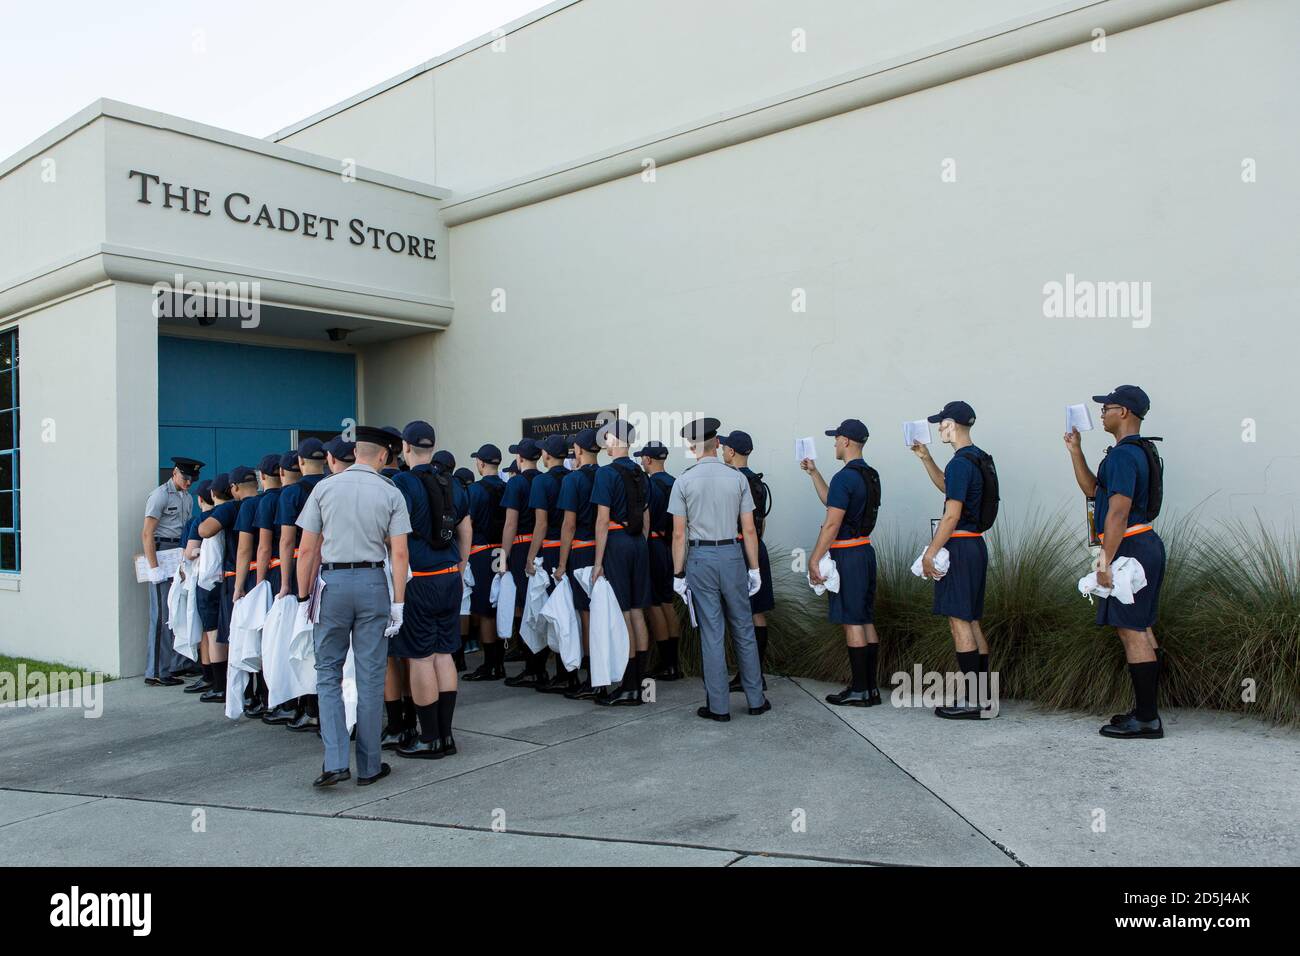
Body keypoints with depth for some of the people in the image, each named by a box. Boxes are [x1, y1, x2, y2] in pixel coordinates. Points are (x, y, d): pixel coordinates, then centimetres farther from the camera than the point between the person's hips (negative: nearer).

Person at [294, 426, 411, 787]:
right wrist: (398, 603, -2)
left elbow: (307, 550, 1)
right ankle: (369, 767, 15)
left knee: (328, 673, 12)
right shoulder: (390, 493, 0)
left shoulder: (324, 488, 2)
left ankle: (335, 761, 2)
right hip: (372, 582, 0)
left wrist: (304, 596, 9)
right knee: (370, 677, 7)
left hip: (332, 582, 0)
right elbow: (399, 554, -6)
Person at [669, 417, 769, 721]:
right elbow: (749, 529, 0)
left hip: (699, 558, -1)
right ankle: (756, 699, 20)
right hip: (732, 555, 1)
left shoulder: (683, 482, -4)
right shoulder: (737, 478, 0)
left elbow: (679, 534, -6)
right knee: (743, 629, 13)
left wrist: (678, 573, 0)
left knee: (711, 633, 5)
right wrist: (754, 568, 7)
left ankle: (719, 706, 11)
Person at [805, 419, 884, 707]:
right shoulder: (870, 475, 13)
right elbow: (832, 501, 24)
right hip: (865, 551, 9)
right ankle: (871, 687, 17)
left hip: (847, 556, -9)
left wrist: (814, 560, -15)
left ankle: (859, 691, 2)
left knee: (851, 623, -4)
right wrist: (813, 473, 28)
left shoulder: (845, 477, -17)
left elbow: (832, 524, -20)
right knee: (866, 621, 12)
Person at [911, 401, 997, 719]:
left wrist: (930, 552, -15)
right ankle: (983, 698, 18)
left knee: (959, 620, -6)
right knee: (971, 621, 13)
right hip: (976, 546, 10)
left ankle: (970, 702, -2)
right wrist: (925, 458, 24)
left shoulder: (960, 463, -16)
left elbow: (952, 515, -19)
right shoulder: (980, 458, 14)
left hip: (959, 546, -10)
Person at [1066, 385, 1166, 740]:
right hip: (1146, 546, 11)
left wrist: (1105, 560, -22)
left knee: (1131, 632, -7)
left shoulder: (1123, 455, -16)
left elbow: (1118, 512, -22)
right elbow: (1093, 490, 23)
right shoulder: (1141, 451, 18)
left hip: (1129, 548, -11)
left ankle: (1147, 720, -3)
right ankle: (1145, 711, 22)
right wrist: (1075, 451, 19)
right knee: (1141, 630, 14)